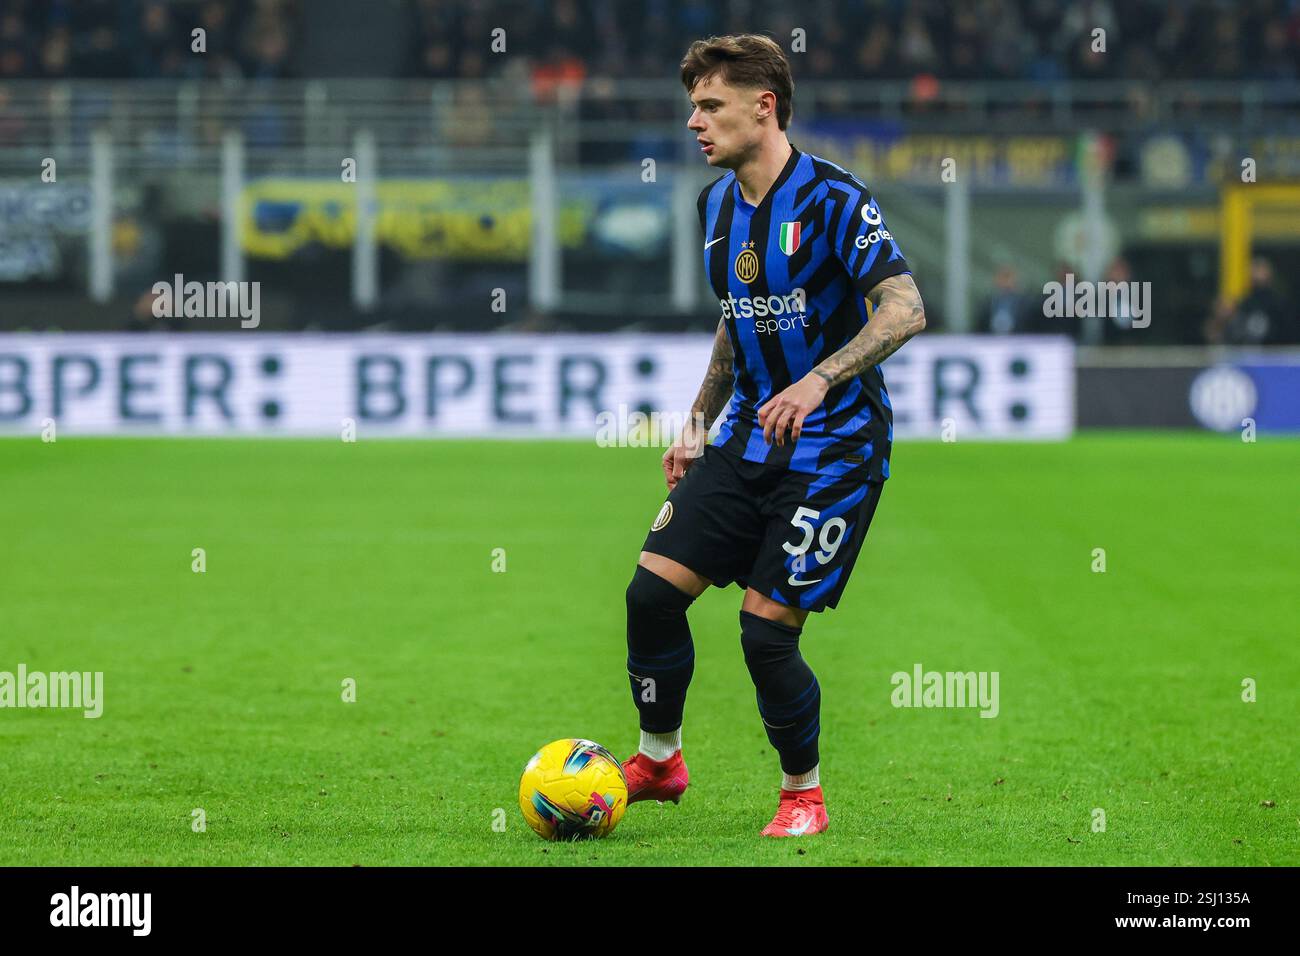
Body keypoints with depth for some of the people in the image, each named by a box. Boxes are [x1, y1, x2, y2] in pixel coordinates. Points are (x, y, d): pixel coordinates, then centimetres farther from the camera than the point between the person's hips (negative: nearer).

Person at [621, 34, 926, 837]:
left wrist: (819, 381, -34)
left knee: (767, 628, -11)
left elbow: (905, 310, -24)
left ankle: (804, 794, 10)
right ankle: (659, 759, 16)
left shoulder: (831, 200, -16)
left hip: (834, 448, -7)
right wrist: (698, 424, 19)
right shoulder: (717, 204, 9)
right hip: (749, 436, 7)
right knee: (654, 586, -4)